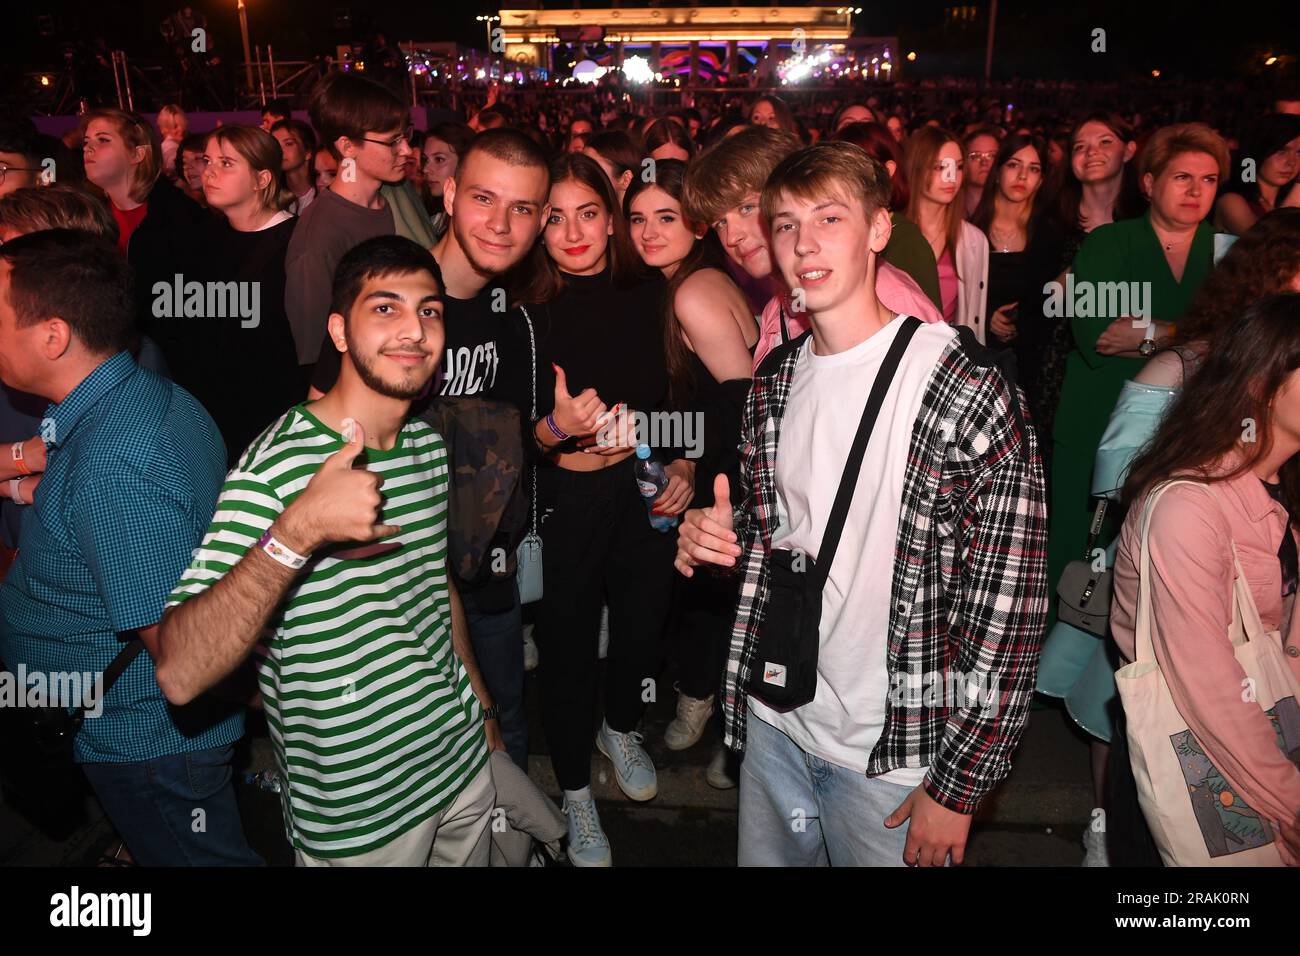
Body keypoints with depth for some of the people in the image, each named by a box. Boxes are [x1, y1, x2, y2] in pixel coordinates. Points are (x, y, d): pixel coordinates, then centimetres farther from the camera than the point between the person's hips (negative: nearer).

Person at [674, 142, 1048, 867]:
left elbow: (1009, 603, -17)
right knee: (767, 857, 23)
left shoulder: (965, 386, -17)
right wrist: (715, 537, -7)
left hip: (893, 754, -5)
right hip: (773, 723, 6)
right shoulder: (776, 378, 3)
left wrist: (958, 785, -15)